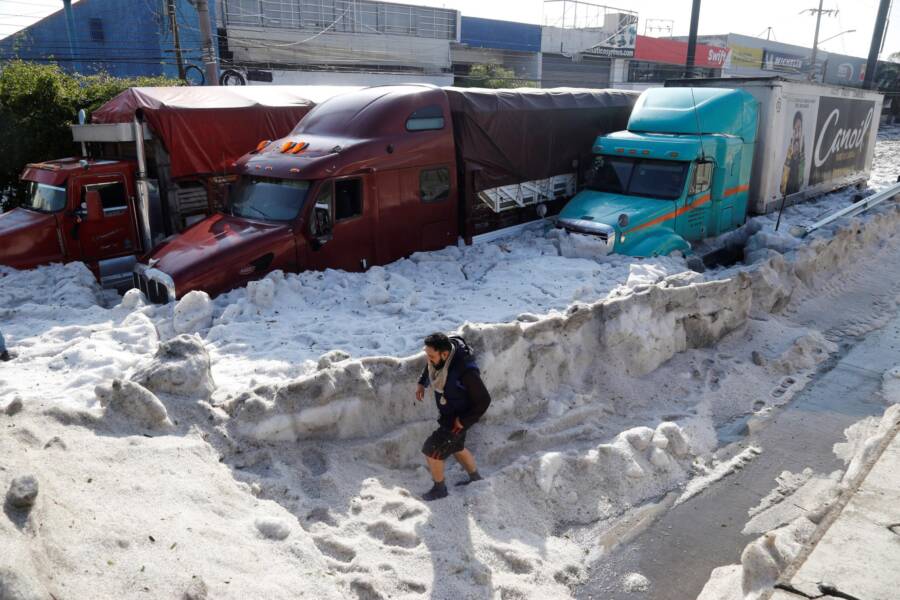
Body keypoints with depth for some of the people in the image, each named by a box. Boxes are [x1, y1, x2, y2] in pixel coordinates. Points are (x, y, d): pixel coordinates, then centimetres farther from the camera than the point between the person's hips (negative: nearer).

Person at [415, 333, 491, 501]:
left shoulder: (466, 371, -38)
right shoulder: (439, 355, -17)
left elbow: (483, 400, -26)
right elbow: (430, 367, 11)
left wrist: (464, 421, -19)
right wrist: (421, 383, 2)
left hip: (459, 418, -8)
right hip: (447, 412, 8)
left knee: (432, 450, 0)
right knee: (456, 447, 26)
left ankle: (439, 488, 24)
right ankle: (475, 478, 49)